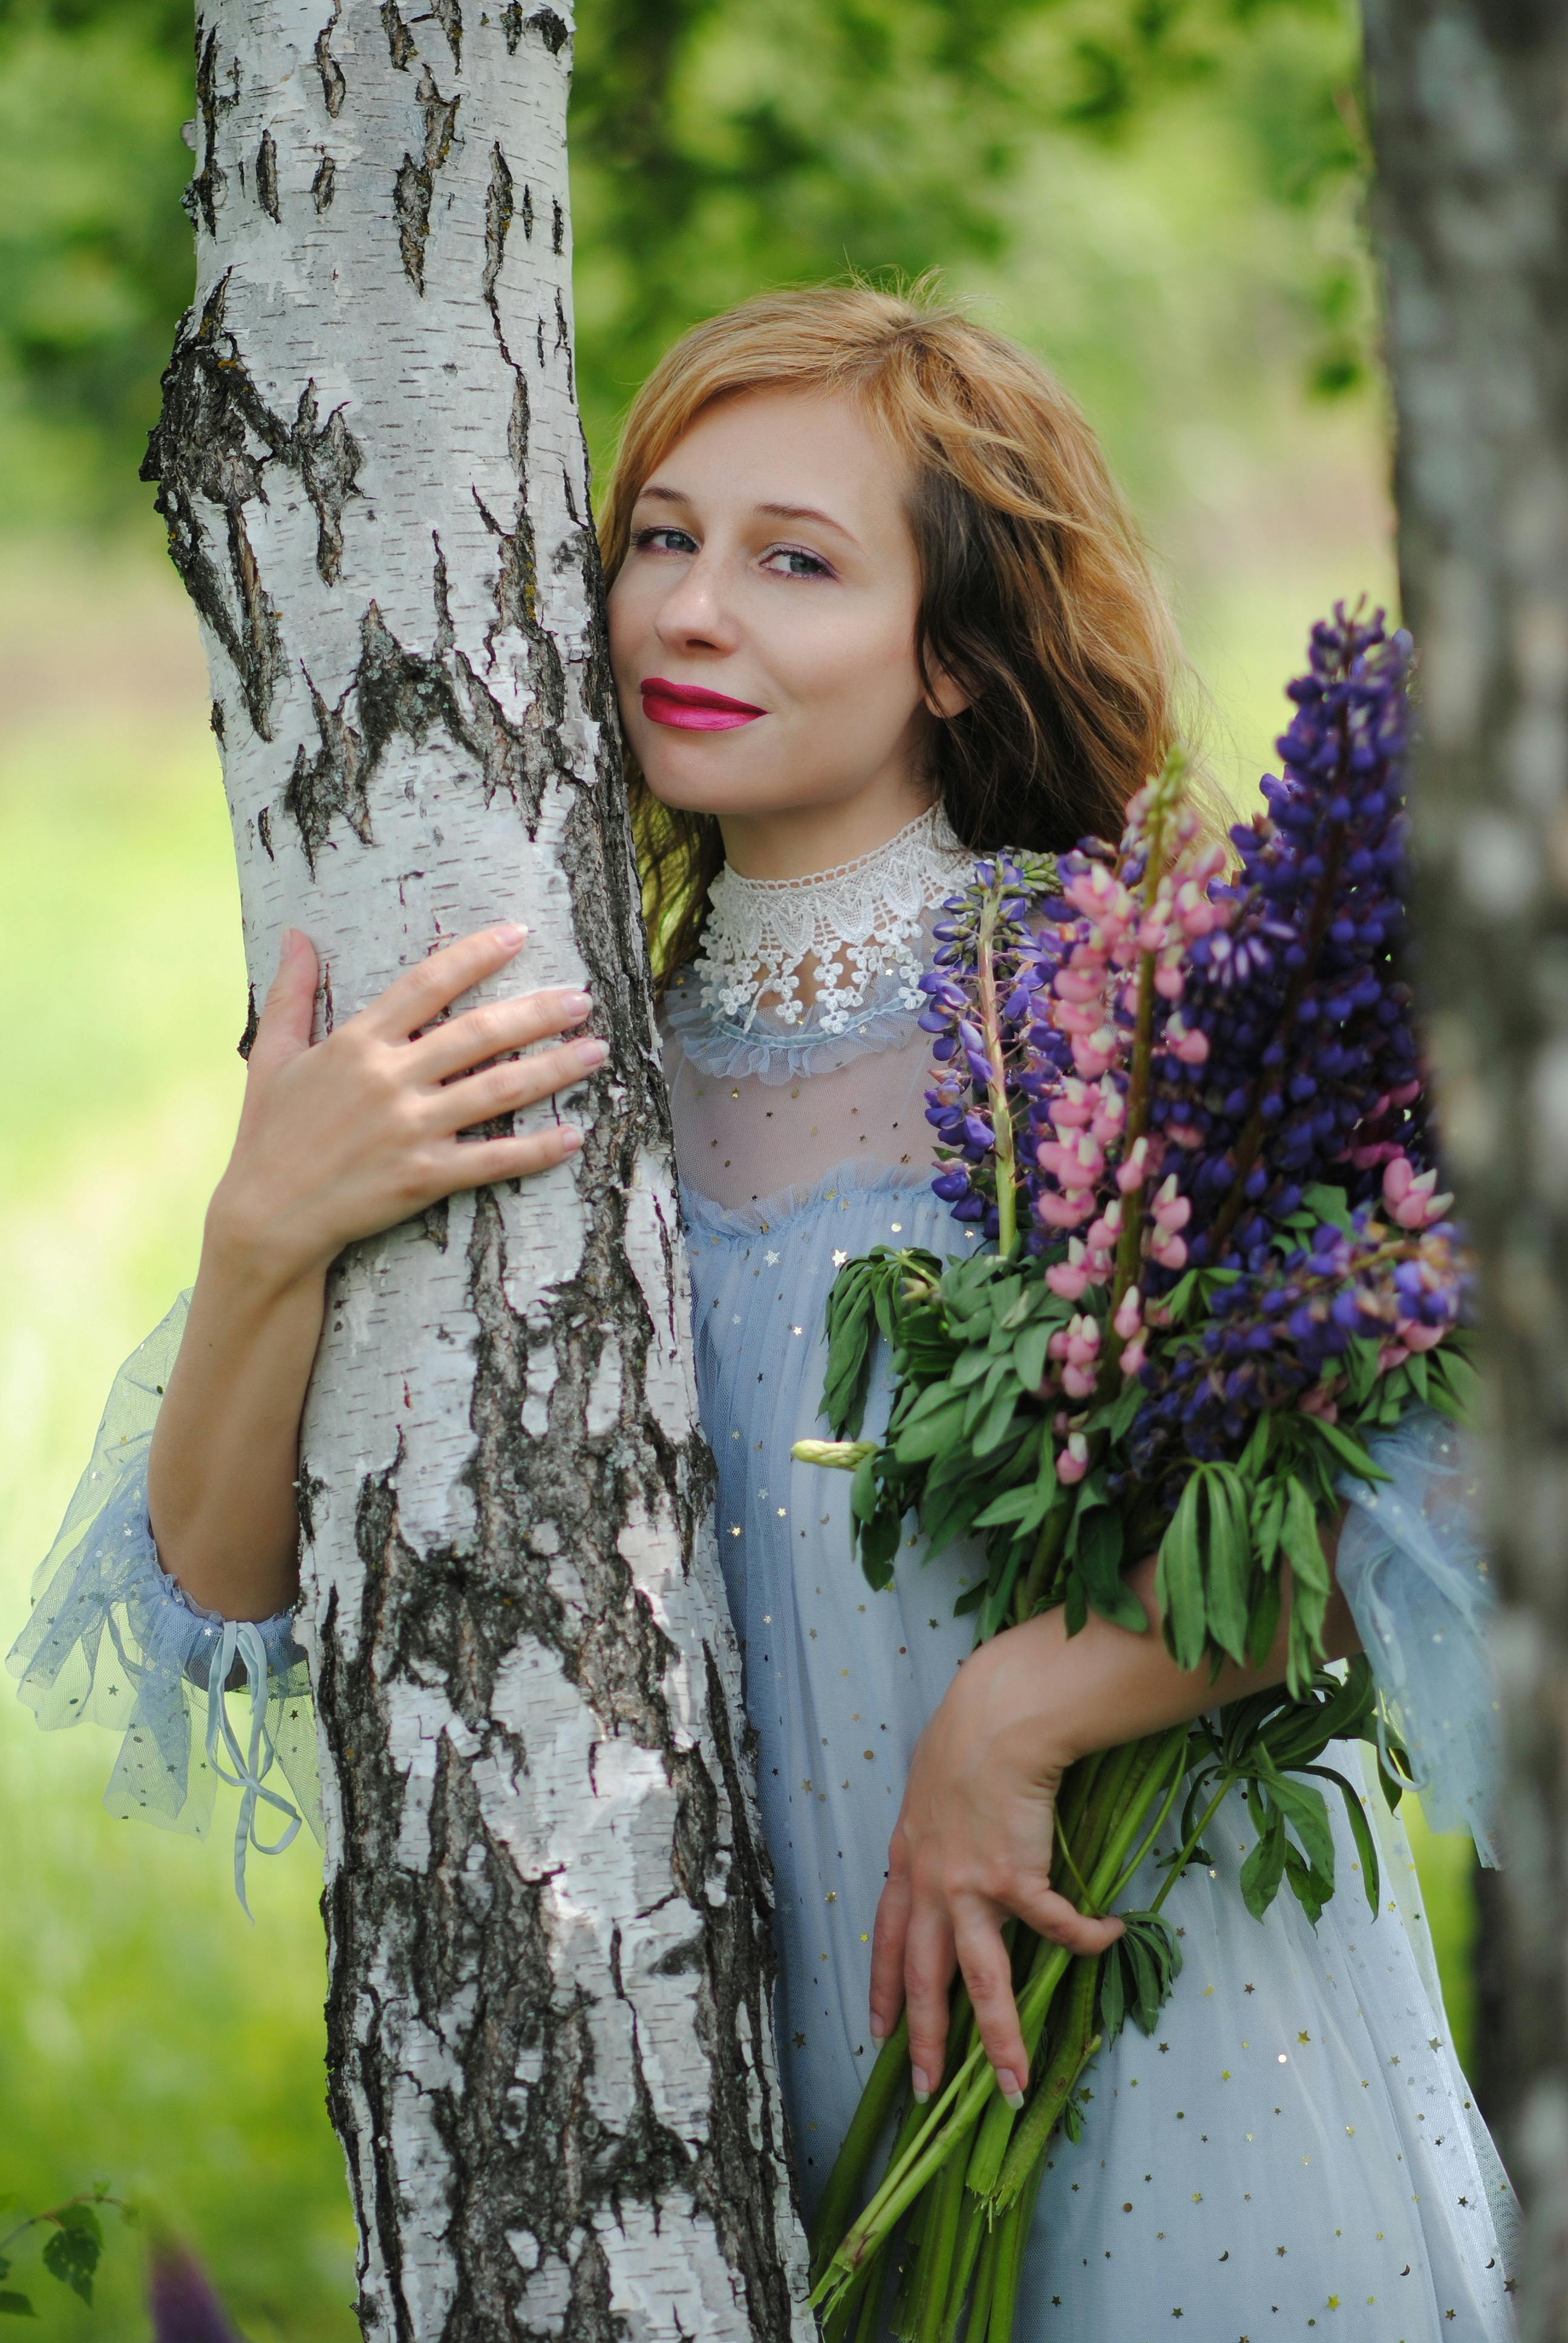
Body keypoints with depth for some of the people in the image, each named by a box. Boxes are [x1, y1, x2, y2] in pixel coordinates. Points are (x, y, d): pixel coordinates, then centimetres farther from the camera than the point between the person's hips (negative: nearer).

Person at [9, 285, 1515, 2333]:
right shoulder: (591, 1082, 3)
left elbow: (1443, 1483, -18)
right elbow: (223, 1587, -2)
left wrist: (1022, 1704, -22)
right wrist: (265, 1239, -20)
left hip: (1190, 2103, -3)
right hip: (790, 2125, 3)